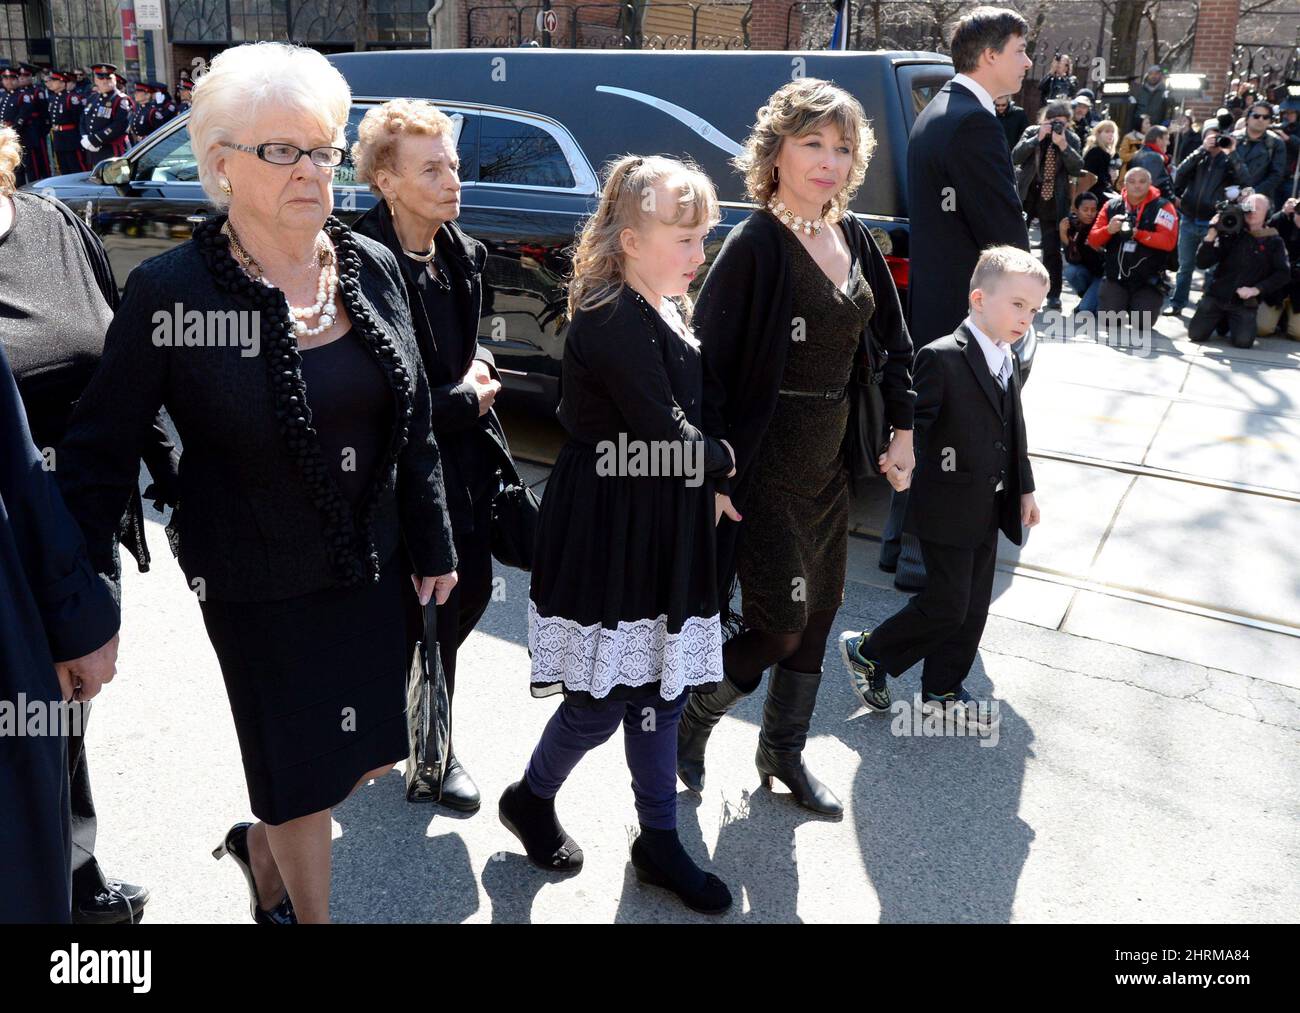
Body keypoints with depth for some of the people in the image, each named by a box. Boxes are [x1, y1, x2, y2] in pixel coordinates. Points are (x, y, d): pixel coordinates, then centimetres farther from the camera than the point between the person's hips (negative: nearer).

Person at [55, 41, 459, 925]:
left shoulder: (371, 267, -2)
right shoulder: (170, 291, -15)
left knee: (370, 756, 18)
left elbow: (413, 422, 4)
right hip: (256, 587, -5)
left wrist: (431, 544, 7)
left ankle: (261, 846, 50)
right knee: (302, 769, 11)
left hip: (370, 570, 5)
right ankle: (304, 910, 42)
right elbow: (102, 450, -9)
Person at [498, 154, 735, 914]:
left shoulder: (669, 312, 10)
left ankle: (661, 843, 30)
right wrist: (726, 459, -5)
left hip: (662, 531, 9)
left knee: (660, 688, 15)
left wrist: (706, 475, -2)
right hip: (609, 533, -9)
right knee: (604, 699, 3)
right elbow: (665, 438, -22)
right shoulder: (613, 319, -19)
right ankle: (531, 799, 32)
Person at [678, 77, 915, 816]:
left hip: (830, 461, 8)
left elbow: (893, 341, 15)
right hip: (765, 467, -7)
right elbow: (709, 364, -19)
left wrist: (902, 431, 9)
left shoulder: (855, 239, 5)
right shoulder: (754, 246, -16)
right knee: (779, 620, -5)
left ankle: (785, 753, 34)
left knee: (819, 611, 15)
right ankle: (691, 720, 23)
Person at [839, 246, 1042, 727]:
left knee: (973, 608, 14)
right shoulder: (942, 358, -19)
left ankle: (943, 691, 29)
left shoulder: (1006, 361, 10)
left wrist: (1024, 489, 18)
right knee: (947, 606, -3)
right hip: (949, 510, -8)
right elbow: (910, 421, -21)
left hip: (988, 510, 8)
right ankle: (866, 652, 18)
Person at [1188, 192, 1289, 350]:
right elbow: (1202, 263, -1)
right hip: (1217, 295, 1)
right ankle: (1222, 320, 20)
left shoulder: (1274, 241, 5)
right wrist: (1212, 233, -12)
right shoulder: (1230, 233, 6)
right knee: (1196, 334, -13)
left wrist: (1256, 290, -14)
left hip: (1245, 302, -1)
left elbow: (1283, 274, -2)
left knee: (1243, 341, -23)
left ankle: (1232, 322, 14)